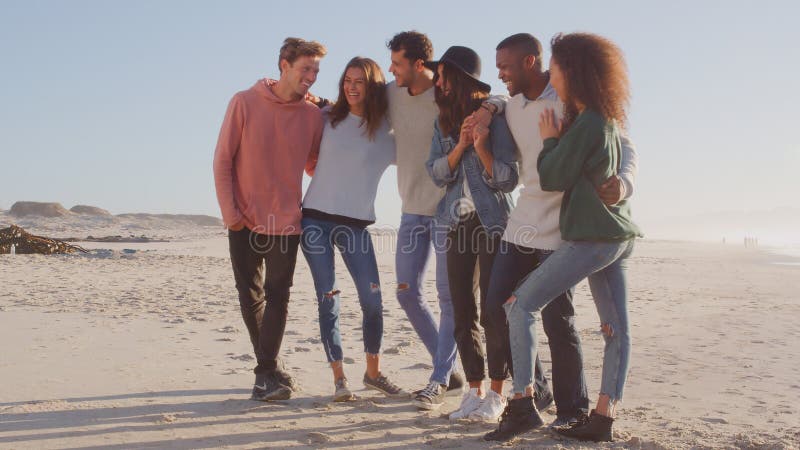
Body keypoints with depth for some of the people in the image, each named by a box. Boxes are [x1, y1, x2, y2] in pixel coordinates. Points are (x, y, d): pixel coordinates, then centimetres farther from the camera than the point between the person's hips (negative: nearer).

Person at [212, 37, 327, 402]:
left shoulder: (312, 115, 0)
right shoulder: (244, 103, -4)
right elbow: (223, 160, -2)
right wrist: (229, 211, -8)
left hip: (287, 221, 0)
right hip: (245, 221, 0)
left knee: (277, 298, -5)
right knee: (251, 297, 7)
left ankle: (266, 373, 1)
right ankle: (270, 369, 22)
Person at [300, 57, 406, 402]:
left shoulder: (387, 133, 2)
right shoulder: (328, 119, 6)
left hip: (356, 223, 0)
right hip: (316, 218, 0)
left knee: (373, 299, -3)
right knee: (328, 300, -1)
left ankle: (373, 372, 17)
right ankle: (339, 378, 9)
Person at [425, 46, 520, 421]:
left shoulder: (494, 118, -8)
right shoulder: (443, 123, 9)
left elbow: (508, 179, -10)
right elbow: (437, 173, -1)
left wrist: (481, 148, -23)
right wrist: (461, 145, -14)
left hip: (492, 222, -5)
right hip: (458, 223, 5)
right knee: (462, 313, 6)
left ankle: (496, 393, 9)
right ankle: (474, 390, 16)